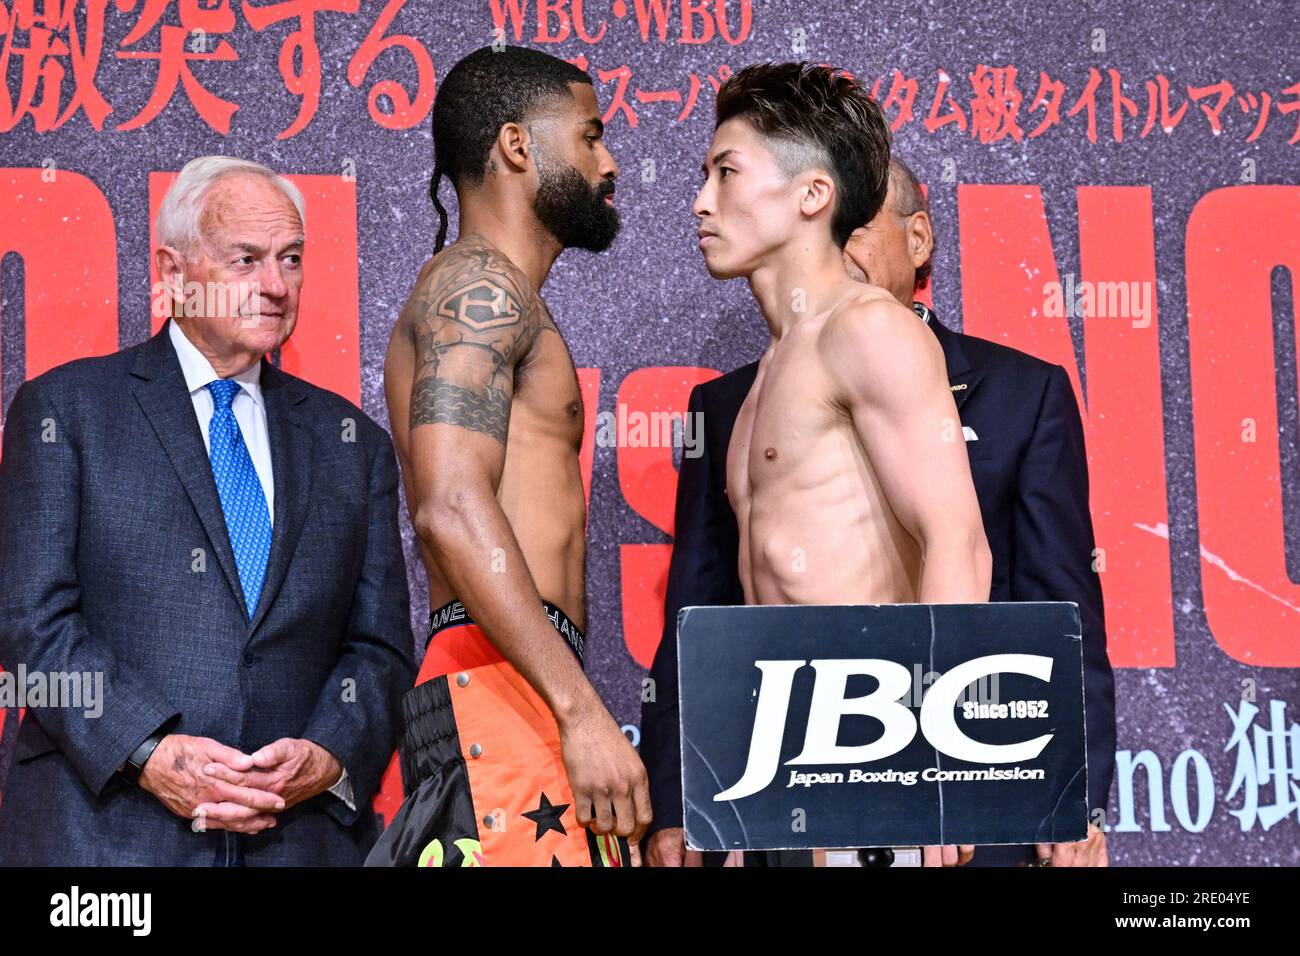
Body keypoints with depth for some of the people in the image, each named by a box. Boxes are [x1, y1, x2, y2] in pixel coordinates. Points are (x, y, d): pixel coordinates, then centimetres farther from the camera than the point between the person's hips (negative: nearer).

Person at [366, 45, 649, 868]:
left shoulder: (497, 296, 28)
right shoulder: (478, 284, -4)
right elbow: (453, 509, -18)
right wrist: (583, 711, -24)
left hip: (529, 696, 10)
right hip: (499, 690, -10)